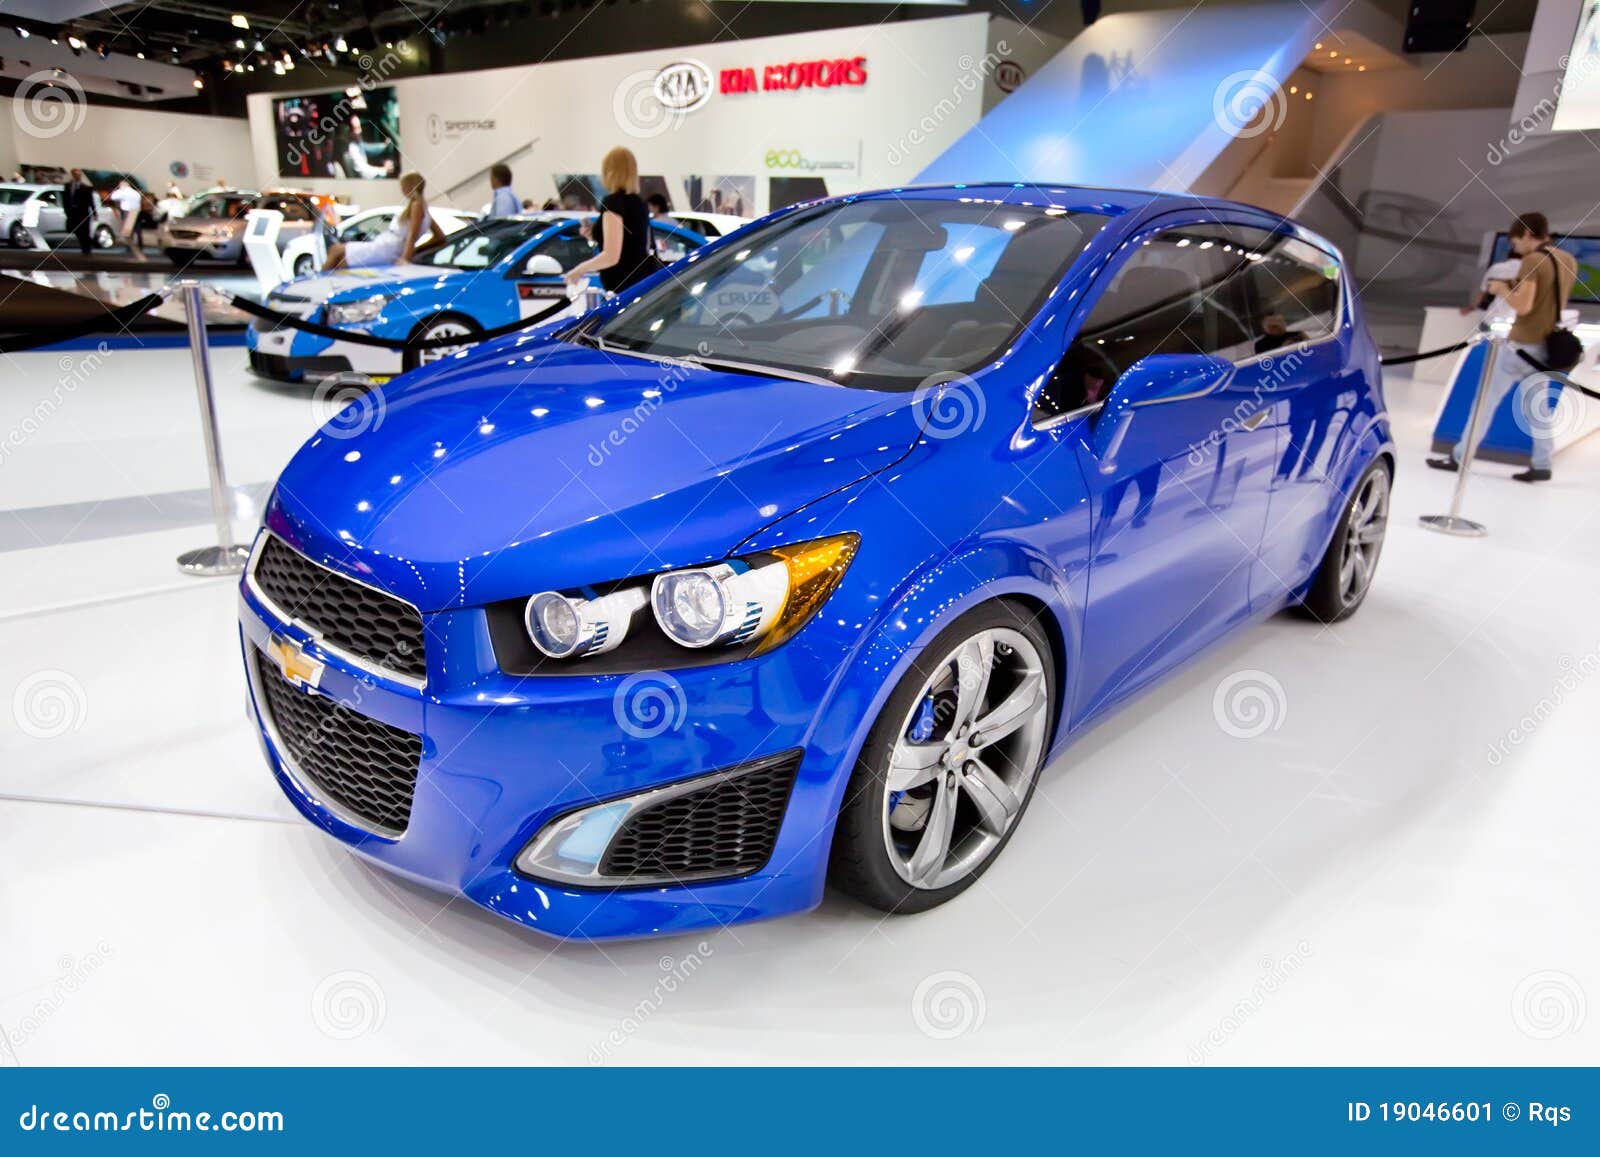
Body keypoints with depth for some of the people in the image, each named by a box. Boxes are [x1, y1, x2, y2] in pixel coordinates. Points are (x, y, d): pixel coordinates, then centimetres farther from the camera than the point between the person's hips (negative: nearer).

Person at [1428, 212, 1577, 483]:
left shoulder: (1532, 261, -14)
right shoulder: (1568, 261, 11)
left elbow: (1523, 306, -22)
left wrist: (1502, 289, -6)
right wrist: (1516, 288, 15)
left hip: (1523, 344, -7)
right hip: (1549, 346, 8)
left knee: (1487, 400, -1)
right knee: (1537, 406, 12)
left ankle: (1460, 457, 2)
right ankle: (1542, 465, 9)